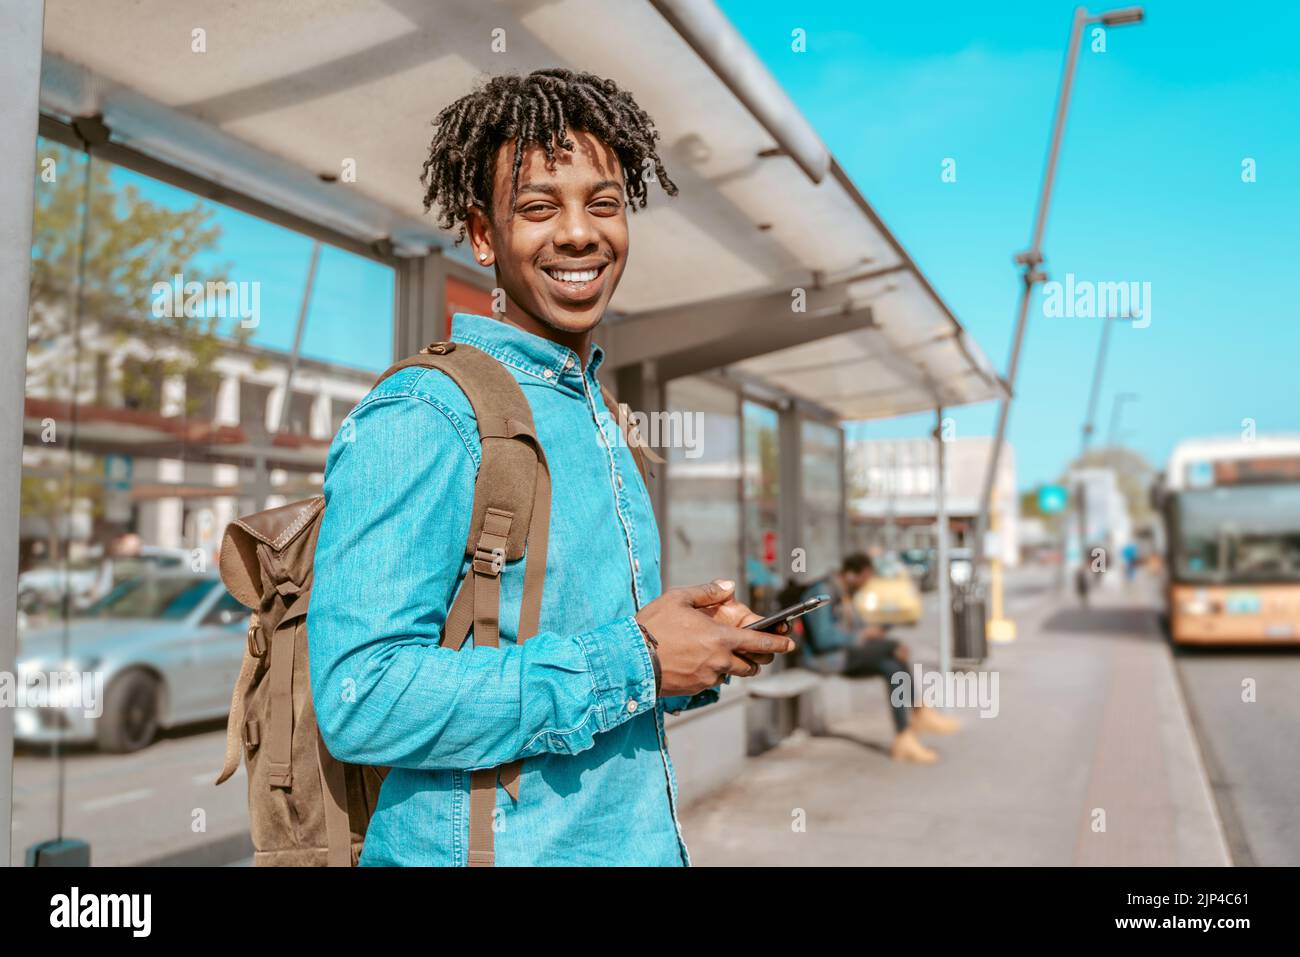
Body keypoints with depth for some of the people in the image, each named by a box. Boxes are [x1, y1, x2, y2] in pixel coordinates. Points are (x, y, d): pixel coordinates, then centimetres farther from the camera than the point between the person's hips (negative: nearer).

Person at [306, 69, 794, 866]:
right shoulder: (419, 420, -18)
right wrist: (629, 662, -22)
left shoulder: (595, 417, 8)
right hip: (496, 844, -7)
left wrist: (690, 657, -3)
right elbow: (361, 699, -26)